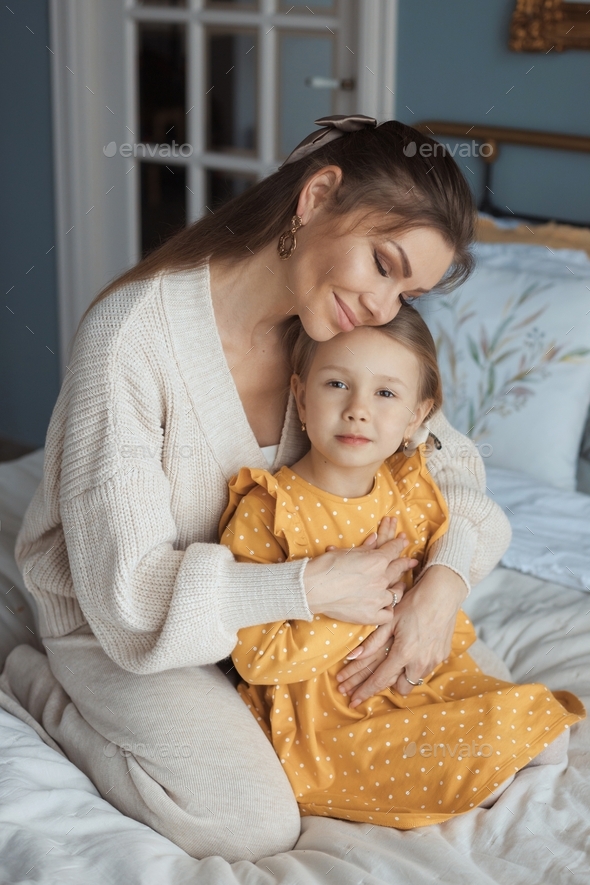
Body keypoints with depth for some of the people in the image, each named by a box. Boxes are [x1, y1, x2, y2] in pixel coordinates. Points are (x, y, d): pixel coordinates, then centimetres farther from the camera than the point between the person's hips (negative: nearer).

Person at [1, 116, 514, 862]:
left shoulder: (336, 333, -11)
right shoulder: (134, 332, -31)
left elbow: (451, 464, -3)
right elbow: (128, 588, -30)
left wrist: (445, 583, -23)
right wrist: (311, 586, -31)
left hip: (255, 596, 6)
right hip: (115, 623, -6)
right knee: (257, 826, -18)